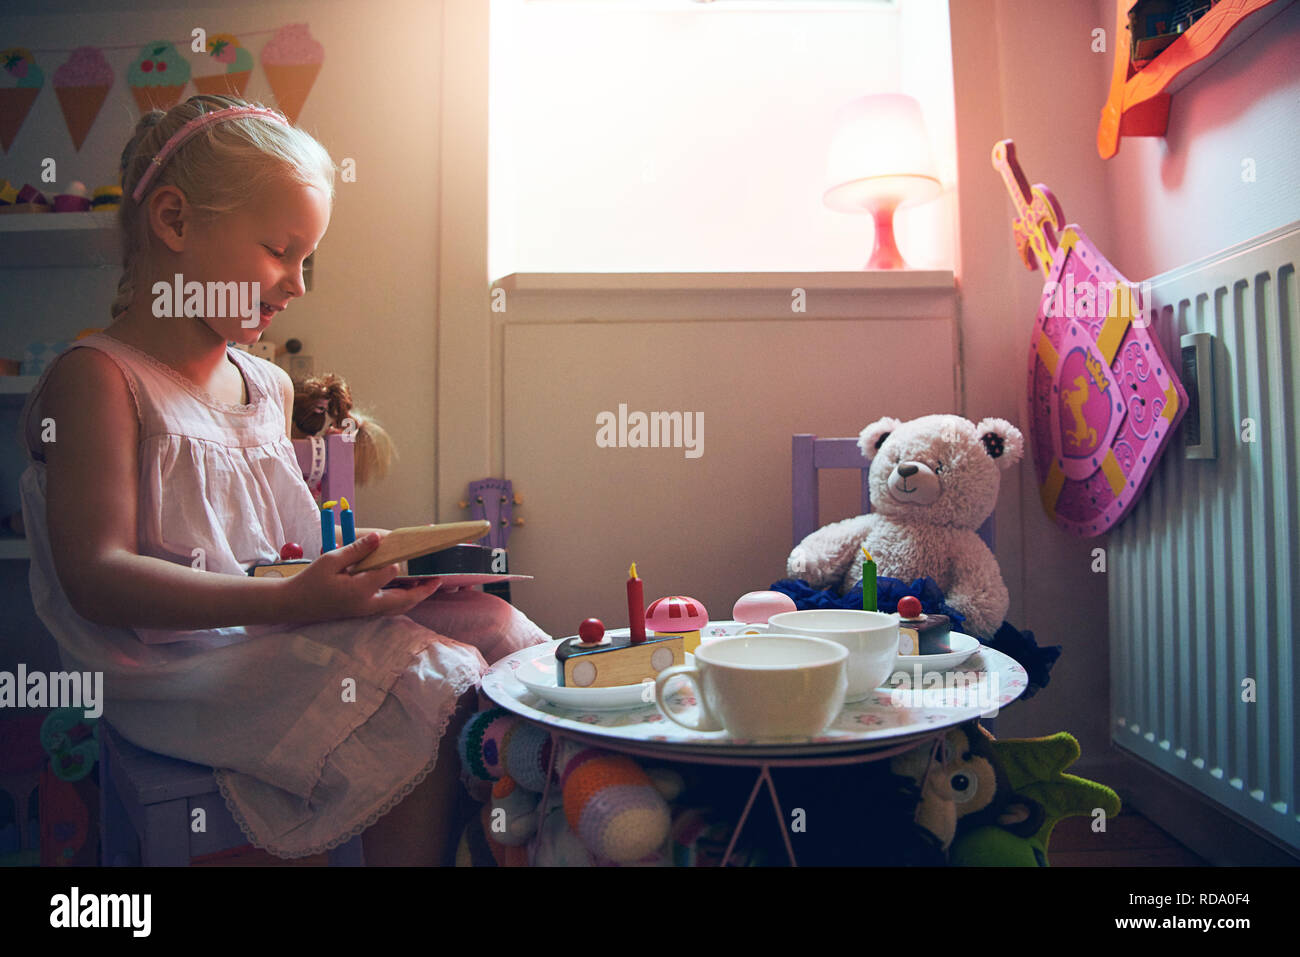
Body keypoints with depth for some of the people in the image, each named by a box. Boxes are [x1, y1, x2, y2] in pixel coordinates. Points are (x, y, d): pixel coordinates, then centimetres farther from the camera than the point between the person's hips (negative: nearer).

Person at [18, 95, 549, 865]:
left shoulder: (271, 387, 13)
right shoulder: (97, 379, -10)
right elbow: (98, 576, -19)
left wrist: (353, 555, -3)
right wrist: (289, 601, -30)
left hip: (279, 627, 8)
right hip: (180, 667, -7)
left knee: (488, 626, -7)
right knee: (423, 694, -23)